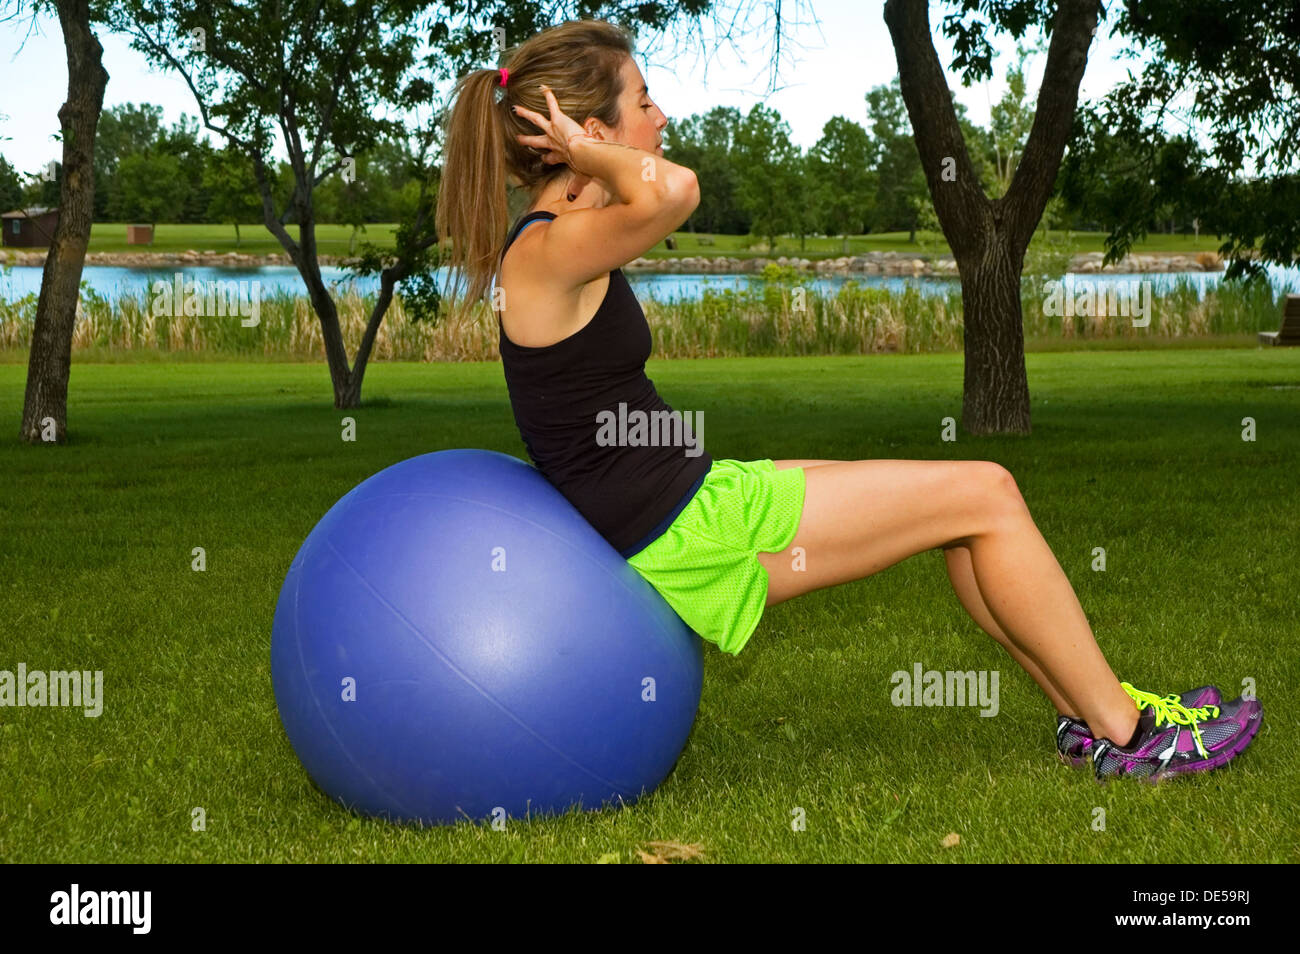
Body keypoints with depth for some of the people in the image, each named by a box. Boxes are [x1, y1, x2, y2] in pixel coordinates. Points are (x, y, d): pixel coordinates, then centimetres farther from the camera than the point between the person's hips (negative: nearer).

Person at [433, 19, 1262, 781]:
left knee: (973, 497, 14)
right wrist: (589, 154, -21)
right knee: (985, 497, -4)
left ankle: (1090, 713, 21)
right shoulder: (545, 256, -21)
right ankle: (1123, 730, 9)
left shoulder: (551, 244, 9)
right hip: (685, 542, -10)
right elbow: (672, 191, -40)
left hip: (690, 501, 10)